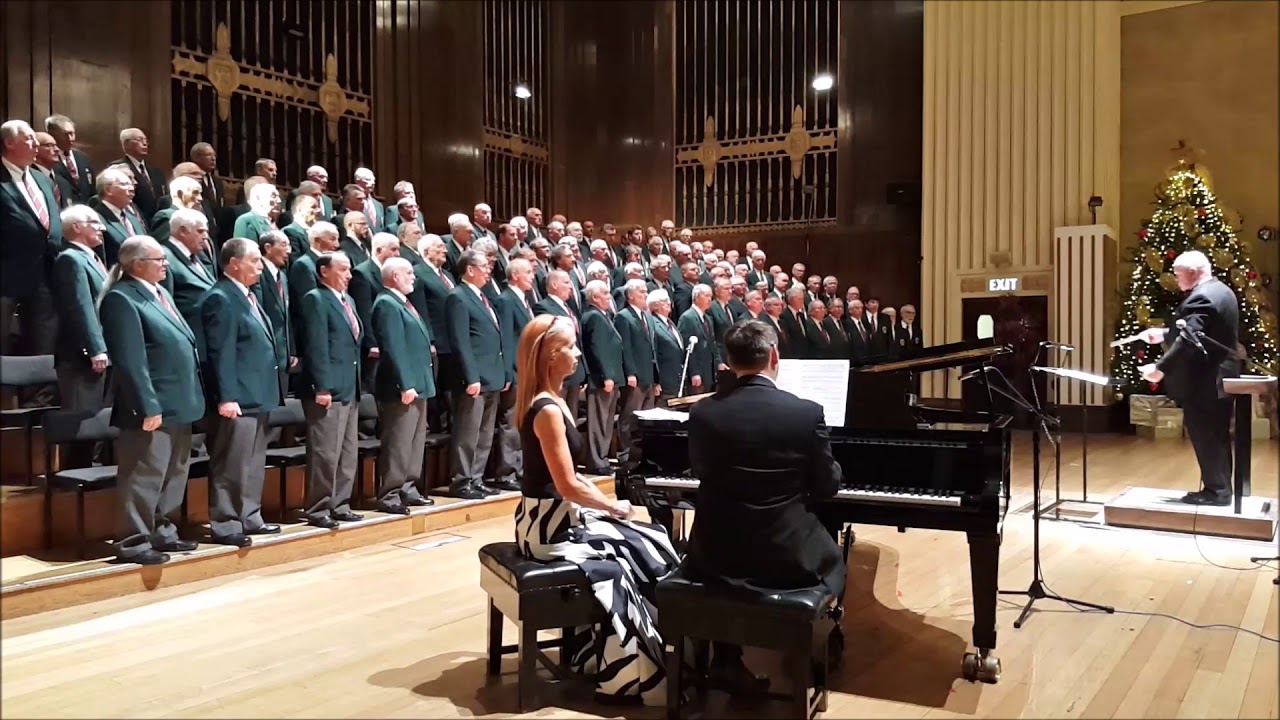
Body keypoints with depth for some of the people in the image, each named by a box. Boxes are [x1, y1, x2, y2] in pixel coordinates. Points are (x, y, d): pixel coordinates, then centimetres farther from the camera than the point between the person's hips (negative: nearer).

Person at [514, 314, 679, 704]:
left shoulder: (547, 401, 9)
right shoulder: (548, 409, -21)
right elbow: (568, 486, -23)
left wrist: (607, 502, 4)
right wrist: (614, 507, -9)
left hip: (558, 513, 9)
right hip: (552, 523, -9)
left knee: (652, 542, 6)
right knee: (644, 552, -8)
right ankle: (637, 667, 7)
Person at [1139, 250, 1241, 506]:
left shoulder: (1200, 298, -20)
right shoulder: (1223, 291, 13)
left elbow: (1188, 340, -28)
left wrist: (1160, 368, -25)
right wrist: (1163, 335, 14)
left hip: (1203, 382, -10)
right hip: (1221, 377, 10)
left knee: (1204, 437, -1)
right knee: (1217, 437, 15)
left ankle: (1215, 491, 5)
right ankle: (1221, 488, 22)